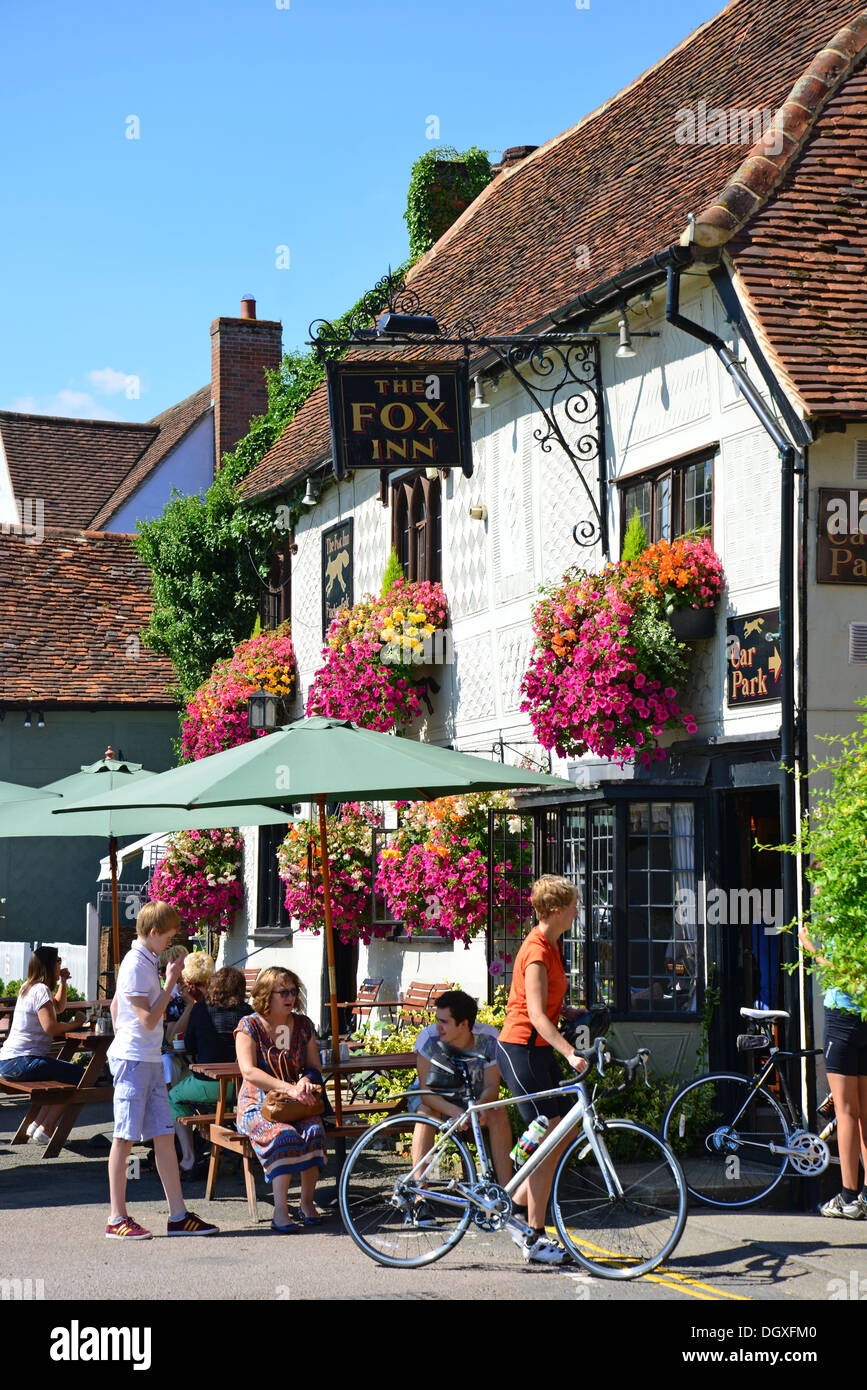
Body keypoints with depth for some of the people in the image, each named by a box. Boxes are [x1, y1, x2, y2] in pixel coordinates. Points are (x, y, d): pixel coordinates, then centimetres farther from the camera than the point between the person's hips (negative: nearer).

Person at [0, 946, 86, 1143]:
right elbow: (51, 1027, -22)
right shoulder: (40, 990, -11)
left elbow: (58, 1007, 37)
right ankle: (45, 1129, -12)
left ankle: (37, 1124, 19)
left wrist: (62, 982, 27)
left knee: (69, 1070, 24)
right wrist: (74, 1024, -7)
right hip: (21, 1061, -11)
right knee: (79, 1076, -14)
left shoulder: (28, 987, 20)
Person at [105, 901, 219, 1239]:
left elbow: (115, 1003, 26)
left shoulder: (146, 961, 15)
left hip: (151, 1060, 9)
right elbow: (149, 1019, -19)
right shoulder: (136, 964, -15)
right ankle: (117, 1219, 3)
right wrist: (171, 982, -15)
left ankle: (178, 1215, 10)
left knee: (165, 1136, 7)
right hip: (133, 1059, -9)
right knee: (125, 1137, -3)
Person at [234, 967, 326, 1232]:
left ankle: (307, 1203, -16)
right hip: (258, 1105, -4)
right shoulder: (249, 1026, -5)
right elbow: (249, 1071, -17)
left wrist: (306, 1080, -13)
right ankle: (281, 1211, -34)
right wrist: (288, 1088, -28)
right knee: (283, 1136, -34)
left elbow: (314, 1068, 14)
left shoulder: (302, 1024, 9)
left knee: (314, 1131, -29)